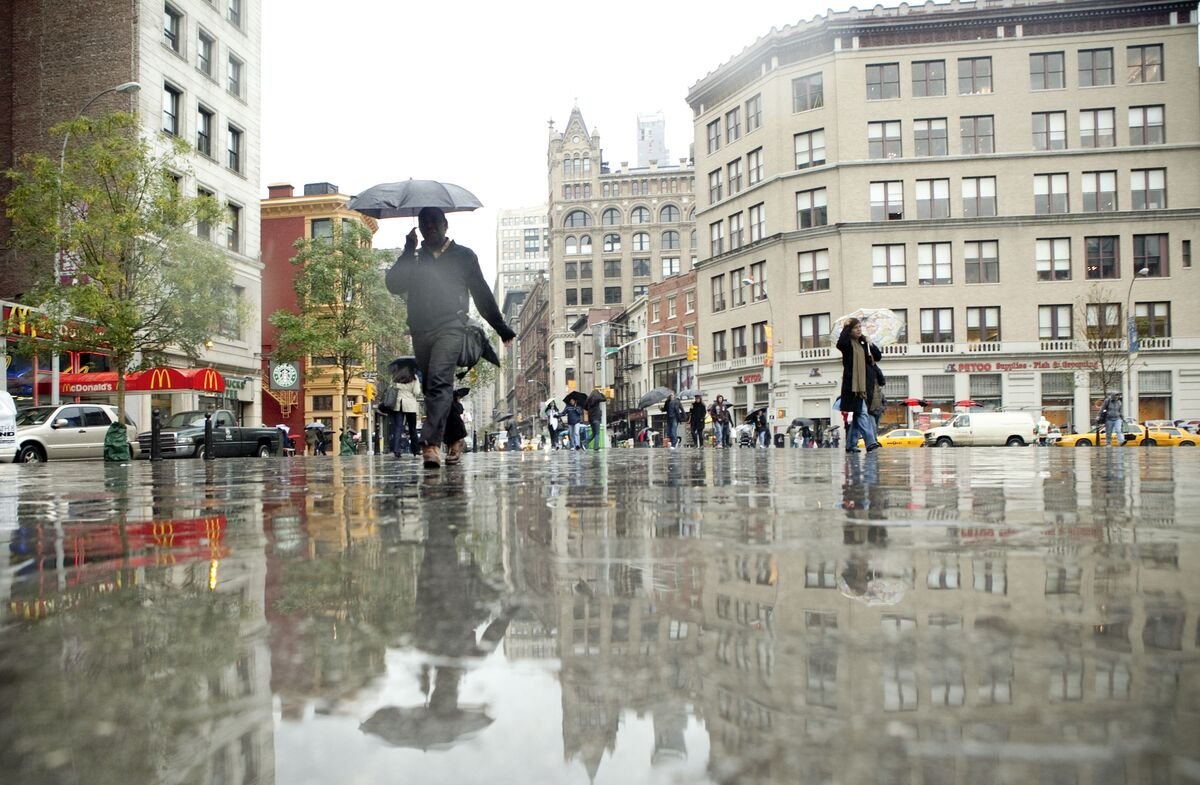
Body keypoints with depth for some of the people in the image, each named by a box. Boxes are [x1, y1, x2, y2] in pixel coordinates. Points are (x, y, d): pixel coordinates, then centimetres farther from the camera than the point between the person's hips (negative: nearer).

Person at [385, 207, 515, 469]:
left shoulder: (463, 255, 13)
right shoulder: (413, 259, 19)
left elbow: (481, 292, 15)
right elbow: (394, 285, 4)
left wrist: (501, 327, 16)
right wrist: (408, 251, 0)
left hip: (450, 327, -4)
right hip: (420, 329, 4)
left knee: (439, 381, -22)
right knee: (431, 387, 8)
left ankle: (431, 443, -31)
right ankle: (454, 438, 24)